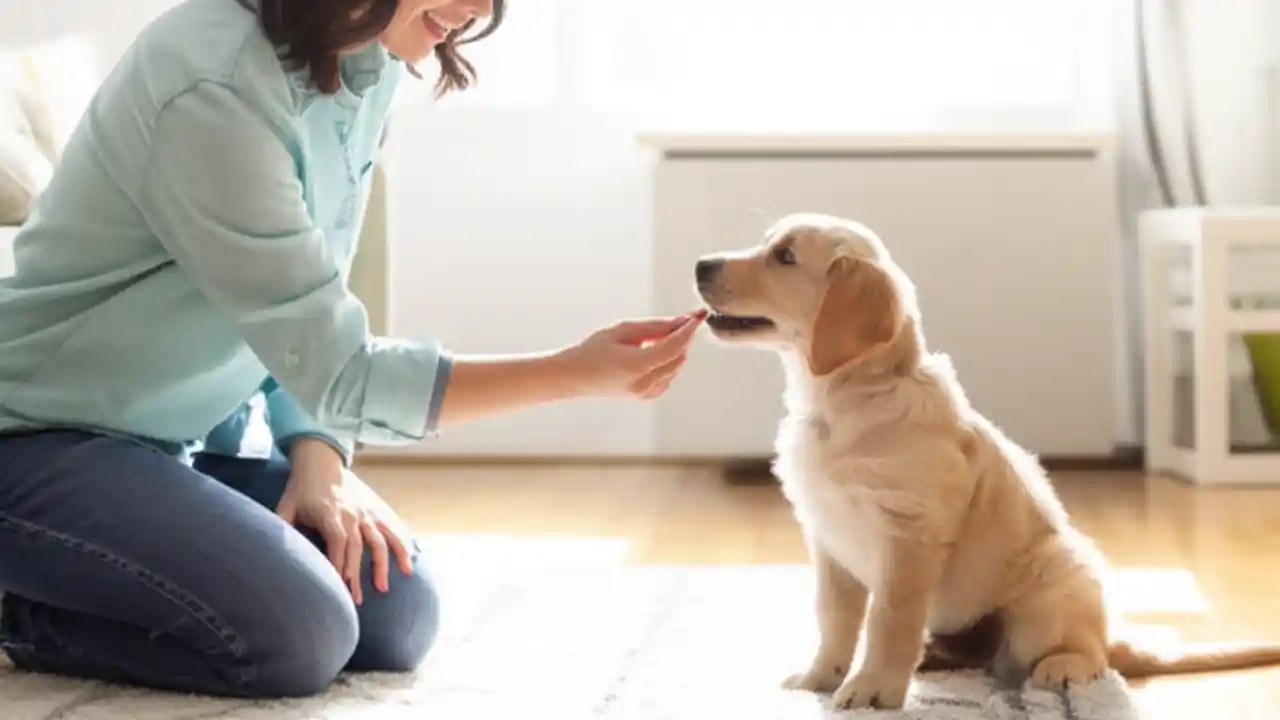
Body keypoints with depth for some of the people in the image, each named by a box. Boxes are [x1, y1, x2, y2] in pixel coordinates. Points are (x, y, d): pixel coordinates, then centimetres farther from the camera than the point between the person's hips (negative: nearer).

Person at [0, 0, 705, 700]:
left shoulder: (365, 61, -2)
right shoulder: (217, 87, -29)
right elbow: (339, 372, -26)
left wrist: (317, 457, -10)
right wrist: (574, 370, -29)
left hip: (196, 433, 9)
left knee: (398, 615, -4)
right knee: (299, 633, -25)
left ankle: (98, 578, 15)